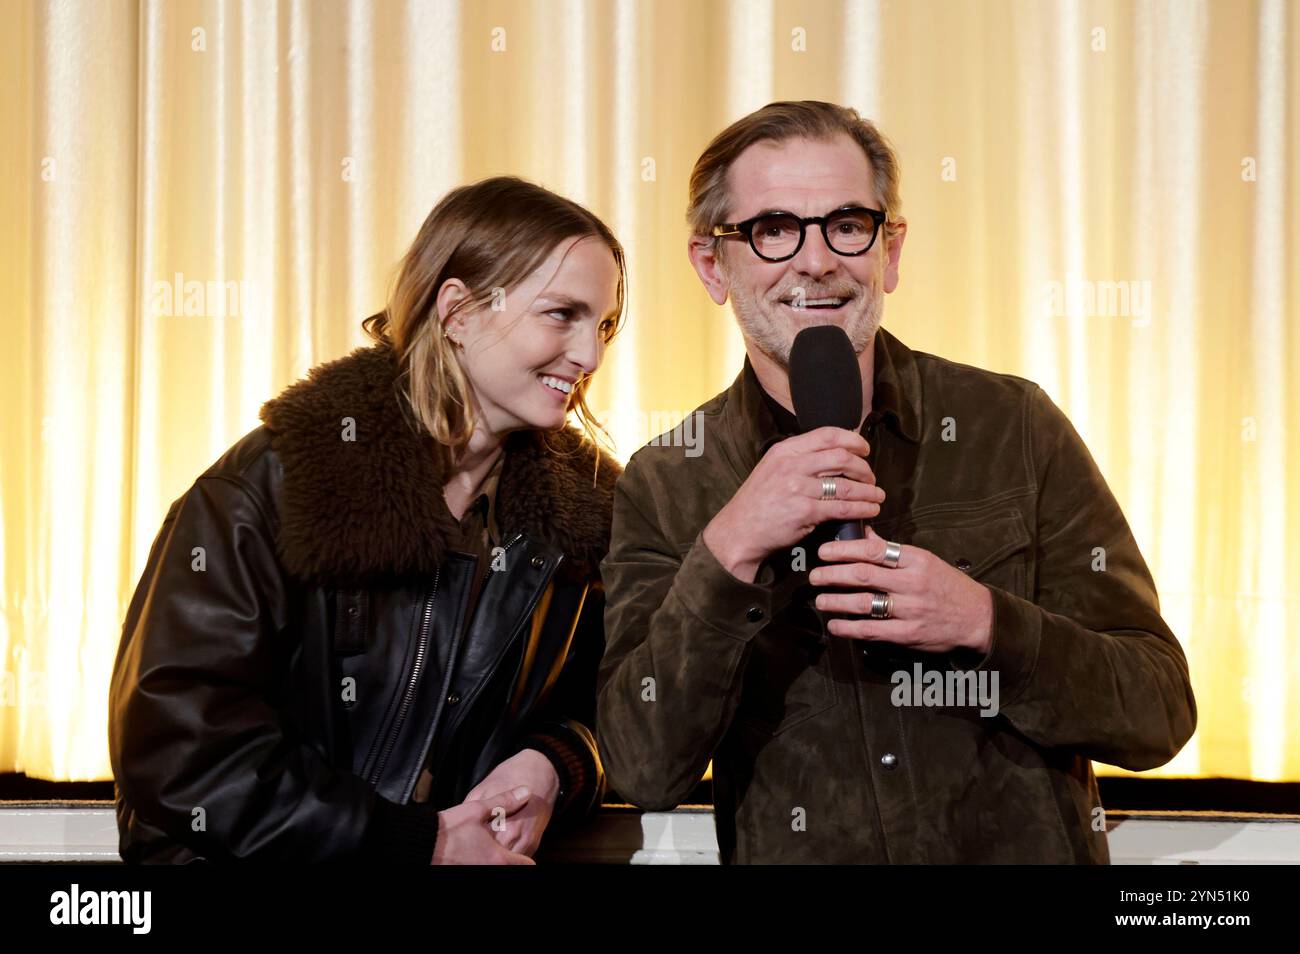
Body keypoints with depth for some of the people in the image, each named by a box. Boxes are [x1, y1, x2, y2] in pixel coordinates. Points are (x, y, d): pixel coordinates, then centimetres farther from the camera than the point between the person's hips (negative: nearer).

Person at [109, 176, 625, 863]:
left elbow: (592, 704, 17)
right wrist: (422, 844, -13)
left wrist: (552, 768, -6)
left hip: (482, 852, 4)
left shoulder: (582, 504, 7)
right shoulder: (275, 484, -7)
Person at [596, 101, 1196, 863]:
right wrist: (728, 552, -18)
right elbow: (646, 771, -8)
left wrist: (985, 623, -16)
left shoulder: (1015, 427, 0)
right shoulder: (664, 489, 1)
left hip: (1027, 854, 0)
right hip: (792, 855, 0)